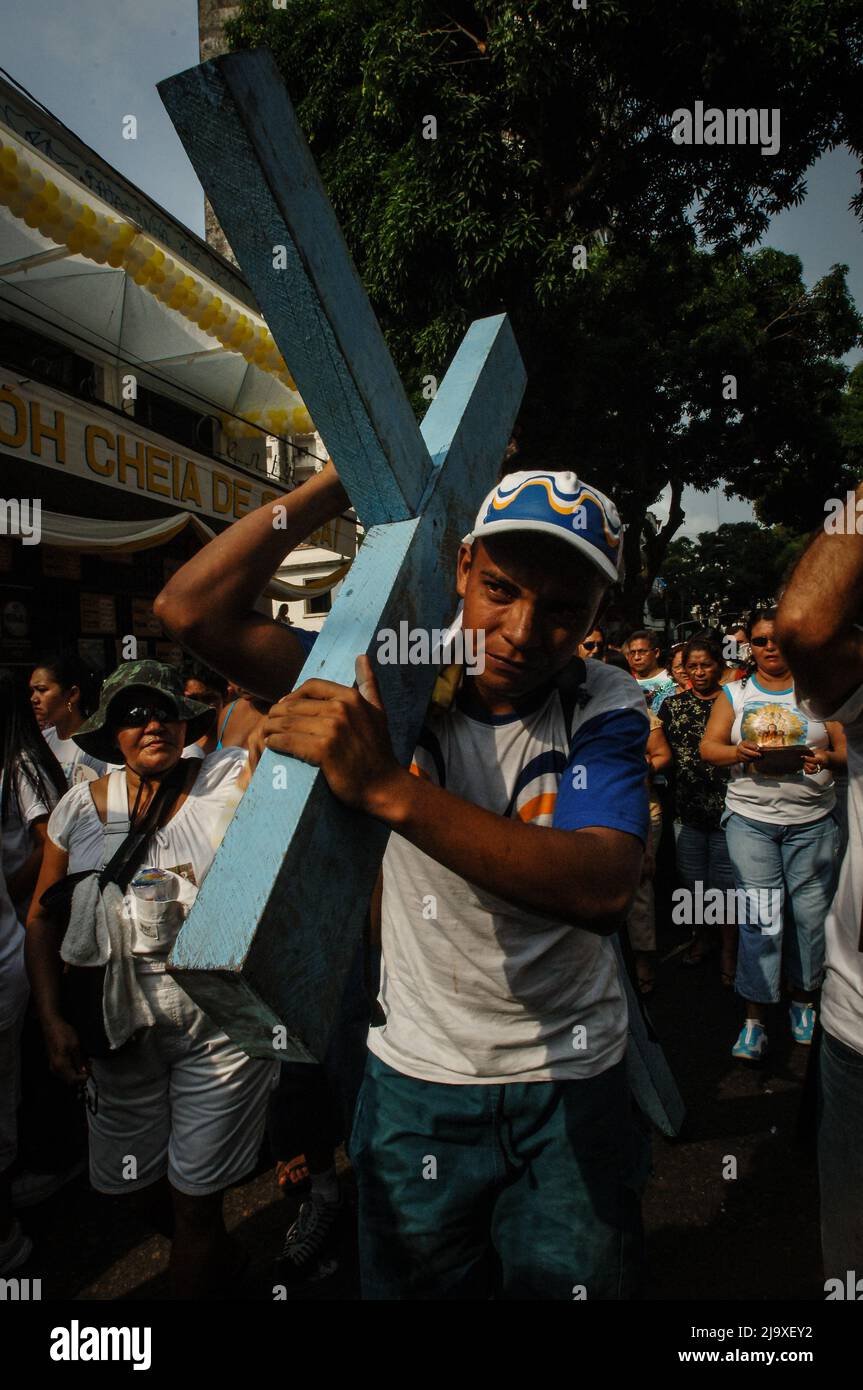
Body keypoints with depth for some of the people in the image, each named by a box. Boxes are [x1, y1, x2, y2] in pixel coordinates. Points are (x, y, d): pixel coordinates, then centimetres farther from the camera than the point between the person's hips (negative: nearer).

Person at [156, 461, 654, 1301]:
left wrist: (388, 790, -40)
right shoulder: (393, 681, -10)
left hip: (570, 1082, -1)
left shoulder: (605, 708, -14)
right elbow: (192, 610, -16)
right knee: (415, 1284, 21)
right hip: (416, 1077, 1)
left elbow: (604, 890, -31)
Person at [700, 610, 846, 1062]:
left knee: (812, 912, 5)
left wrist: (826, 759, -18)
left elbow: (846, 750, 4)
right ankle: (755, 1017, 6)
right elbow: (708, 747, 2)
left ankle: (803, 998, 27)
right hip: (751, 819, 0)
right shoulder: (734, 694, 9)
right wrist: (740, 751, -18)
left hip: (812, 821, 1)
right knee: (759, 916, -4)